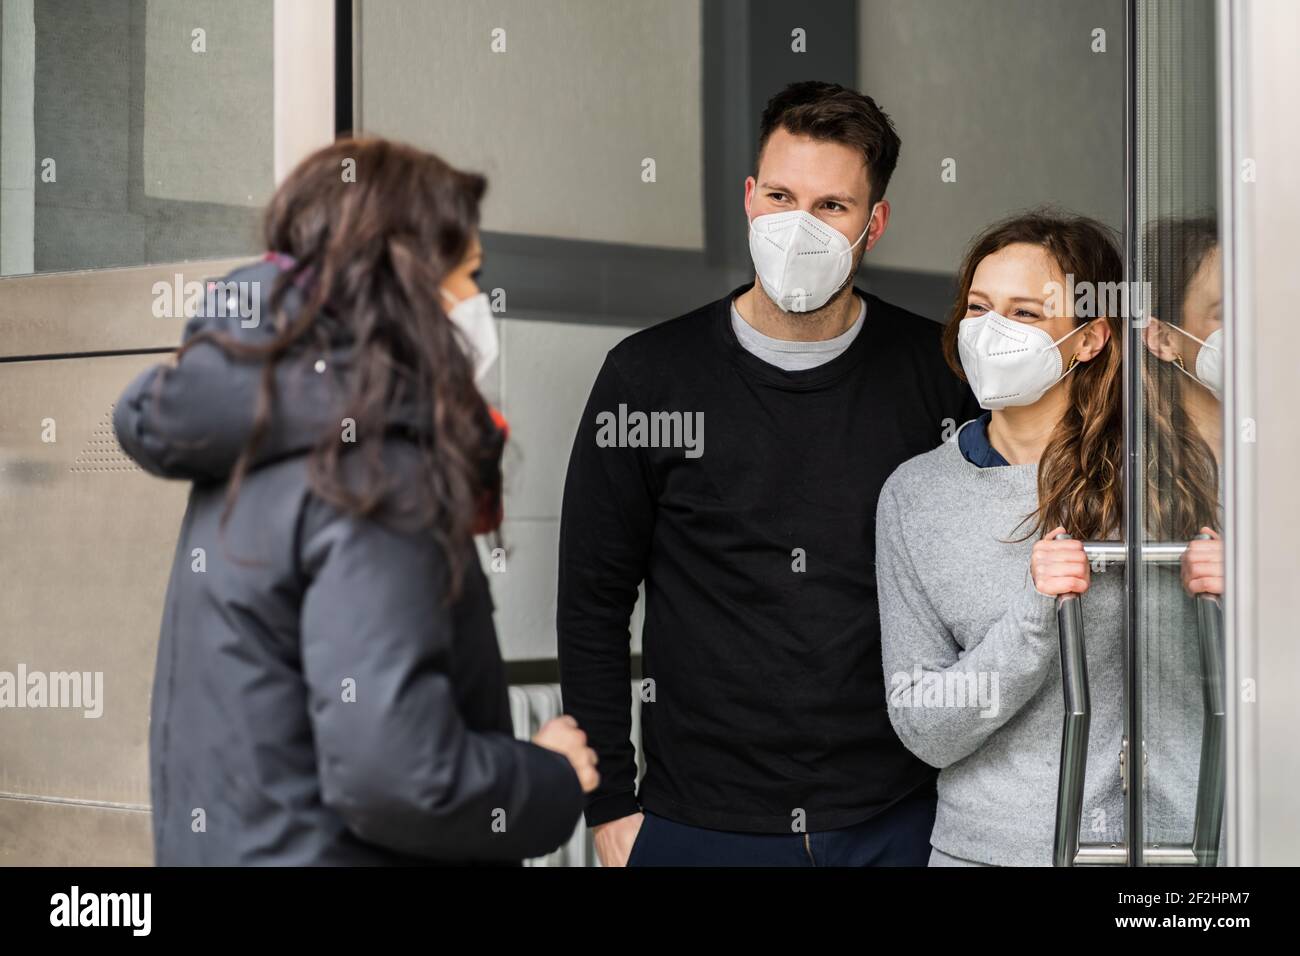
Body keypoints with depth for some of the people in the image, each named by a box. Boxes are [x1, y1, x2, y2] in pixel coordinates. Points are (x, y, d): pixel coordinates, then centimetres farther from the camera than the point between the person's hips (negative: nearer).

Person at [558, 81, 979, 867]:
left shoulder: (941, 375, -1)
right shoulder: (648, 377, -3)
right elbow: (593, 605, 2)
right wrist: (611, 805, -1)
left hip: (895, 822, 1)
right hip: (697, 827, 0)